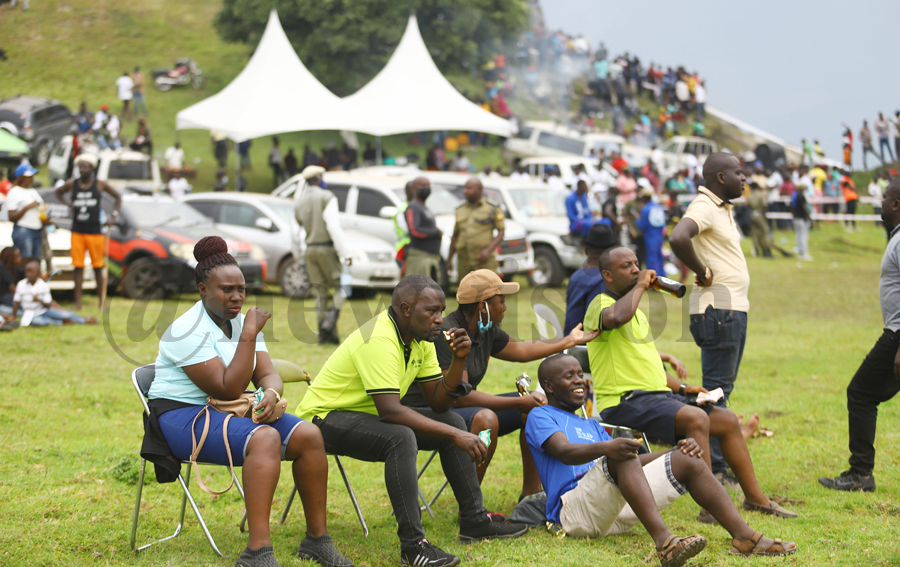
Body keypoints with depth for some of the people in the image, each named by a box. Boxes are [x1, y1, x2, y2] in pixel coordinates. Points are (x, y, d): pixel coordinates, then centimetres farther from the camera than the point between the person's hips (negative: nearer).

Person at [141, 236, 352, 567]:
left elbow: (268, 374, 6)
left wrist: (271, 394, -18)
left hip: (232, 412, 8)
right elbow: (228, 389, -22)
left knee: (309, 434, -13)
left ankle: (316, 539, -5)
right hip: (183, 417, -8)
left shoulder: (242, 322, 10)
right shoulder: (188, 331, -17)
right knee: (265, 437, -34)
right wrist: (249, 335, -23)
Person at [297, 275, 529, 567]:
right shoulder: (379, 339, -28)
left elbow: (438, 403, 2)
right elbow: (390, 411, -35)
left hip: (368, 413, 10)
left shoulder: (421, 338, 1)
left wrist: (459, 360, -15)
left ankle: (474, 521, 10)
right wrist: (455, 435, -32)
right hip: (325, 416, -10)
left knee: (453, 420, 3)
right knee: (401, 437, -35)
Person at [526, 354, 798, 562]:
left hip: (616, 514, 7)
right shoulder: (540, 416, 7)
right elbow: (565, 452, -14)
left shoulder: (590, 426, 33)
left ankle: (744, 537, -17)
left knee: (686, 461, -4)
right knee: (620, 455, -34)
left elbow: (633, 461, 24)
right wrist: (606, 447, -35)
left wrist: (676, 450, 4)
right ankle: (663, 541, -52)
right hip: (575, 512, -7)